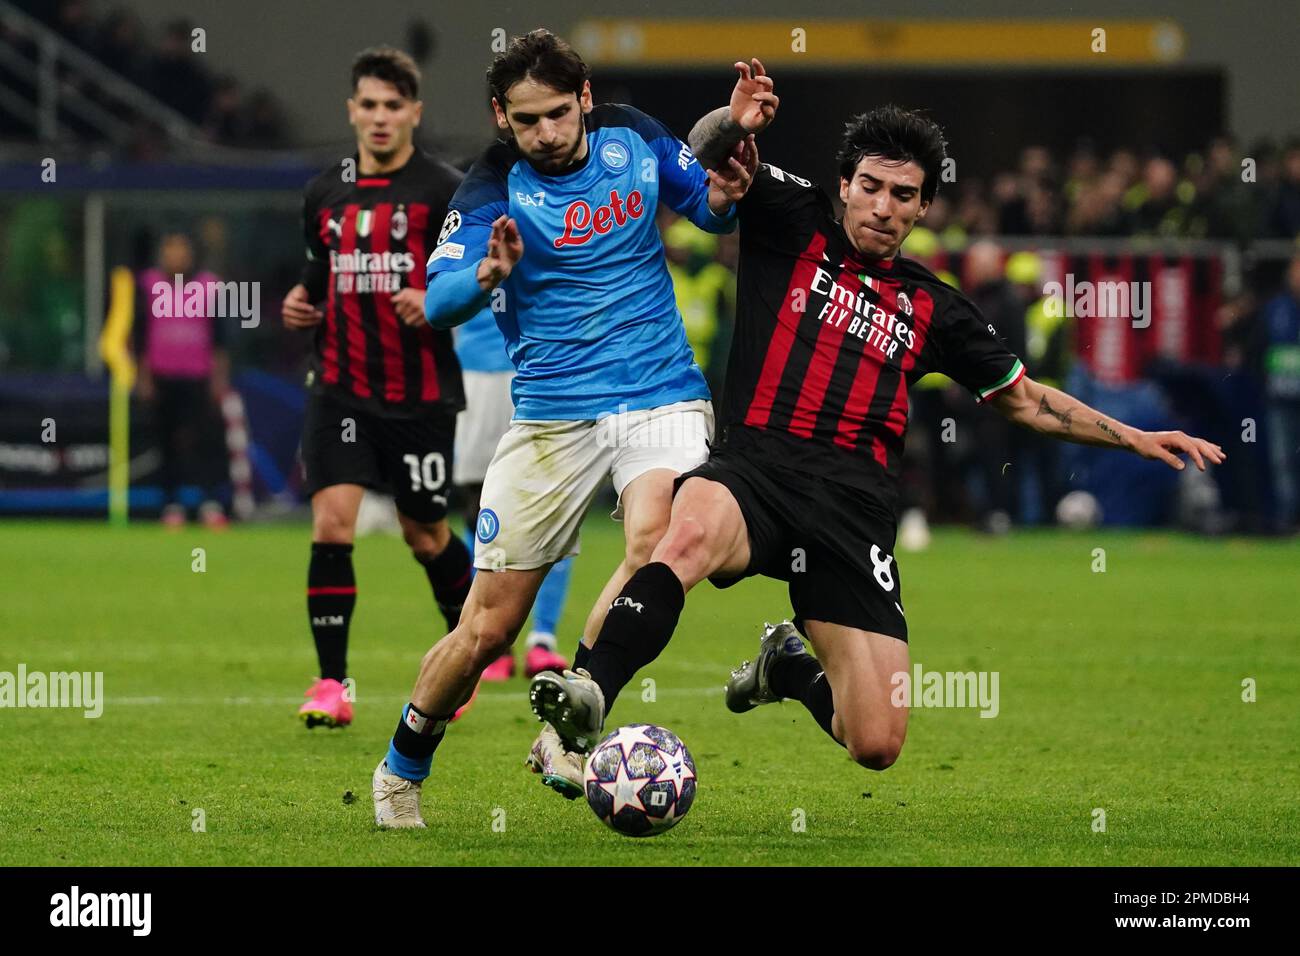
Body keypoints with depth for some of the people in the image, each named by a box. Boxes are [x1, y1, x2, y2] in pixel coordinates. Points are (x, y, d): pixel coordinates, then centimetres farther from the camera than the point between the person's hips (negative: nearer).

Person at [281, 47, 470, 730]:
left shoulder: (444, 192, -5)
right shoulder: (325, 194, 10)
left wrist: (437, 304, -24)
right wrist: (300, 303, 4)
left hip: (421, 396, -3)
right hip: (341, 389, 3)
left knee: (425, 534, 9)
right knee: (330, 523, -12)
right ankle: (331, 685, -9)